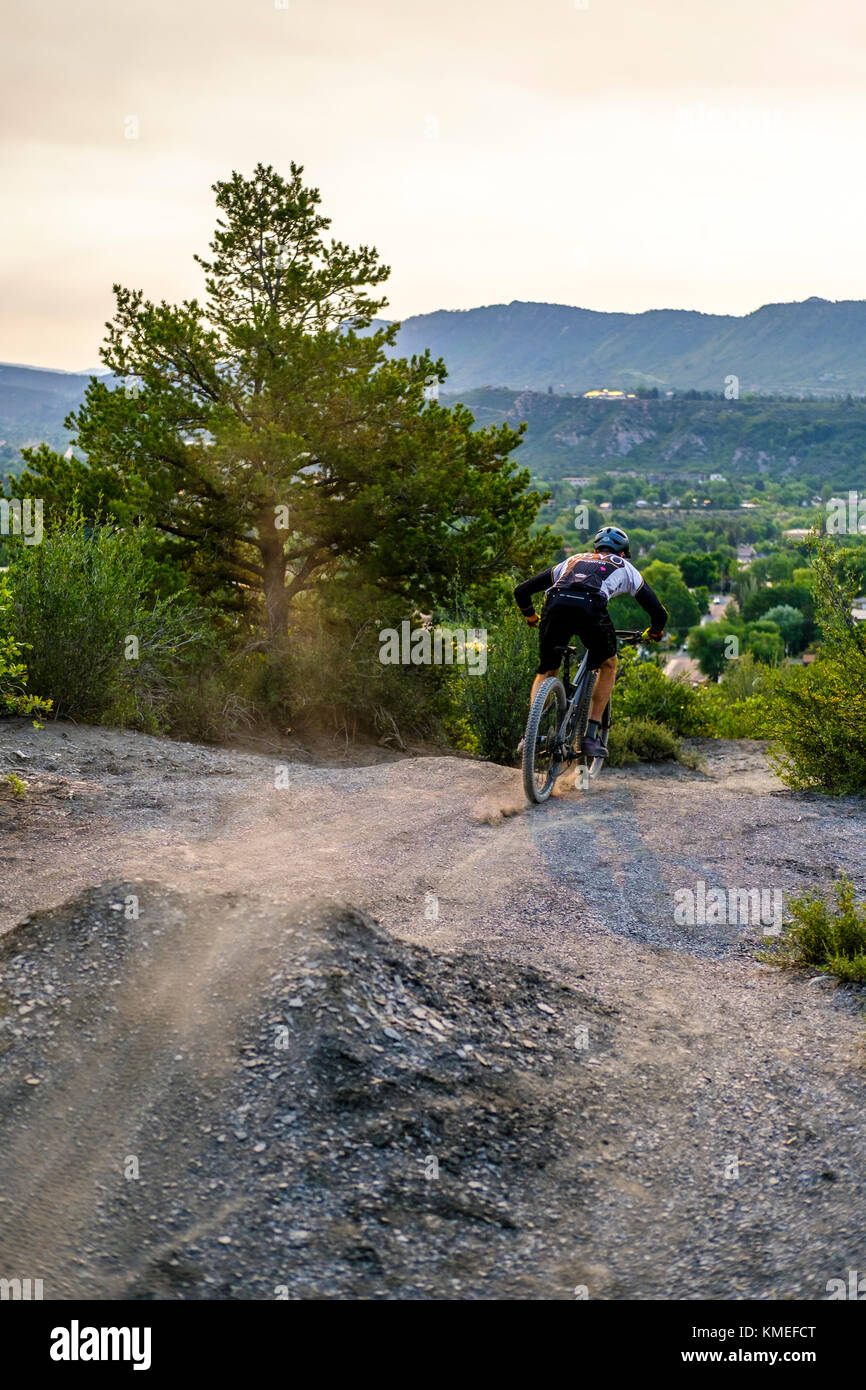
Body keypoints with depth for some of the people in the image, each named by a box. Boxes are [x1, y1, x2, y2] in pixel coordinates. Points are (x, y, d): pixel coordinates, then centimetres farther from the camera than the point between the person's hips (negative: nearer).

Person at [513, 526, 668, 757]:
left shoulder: (572, 561, 38)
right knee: (608, 665, 26)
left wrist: (531, 617, 54)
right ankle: (591, 736, 19)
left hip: (555, 606, 2)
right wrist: (654, 633, 51)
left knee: (546, 671, 25)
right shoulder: (624, 567, 33)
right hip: (590, 610, -2)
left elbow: (521, 591, 35)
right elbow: (658, 612, 29)